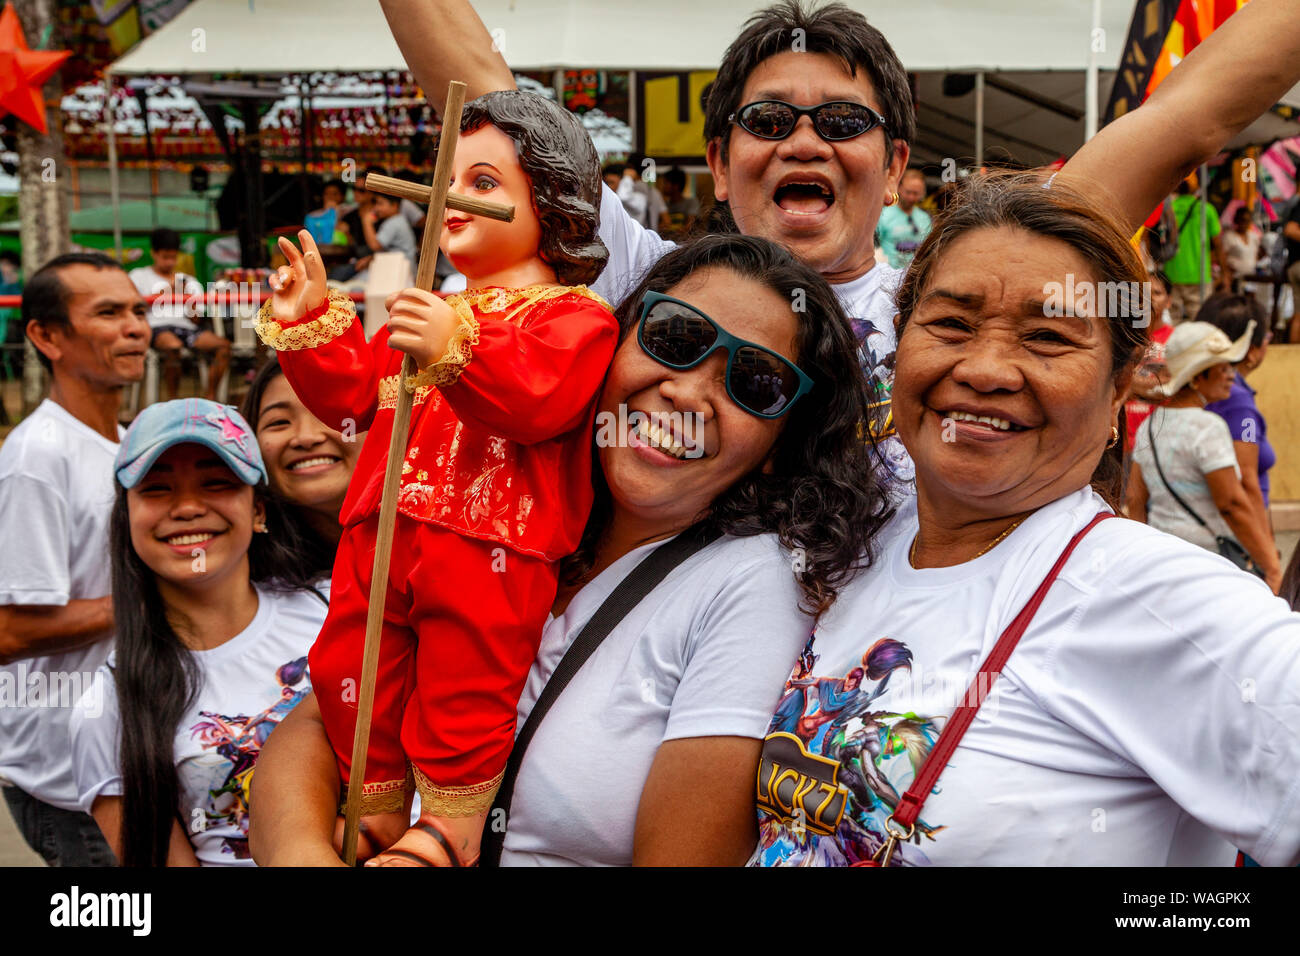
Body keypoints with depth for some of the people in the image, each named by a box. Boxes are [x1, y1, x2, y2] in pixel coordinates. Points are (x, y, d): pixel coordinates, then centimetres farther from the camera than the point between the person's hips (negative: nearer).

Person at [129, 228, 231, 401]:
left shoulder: (189, 281, 25)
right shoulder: (139, 275, 19)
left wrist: (189, 300, -3)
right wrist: (165, 291, -2)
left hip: (185, 326, 4)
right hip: (156, 326, -4)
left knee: (223, 345, -24)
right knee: (173, 345, -40)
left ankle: (210, 399, -22)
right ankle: (173, 400, -29)